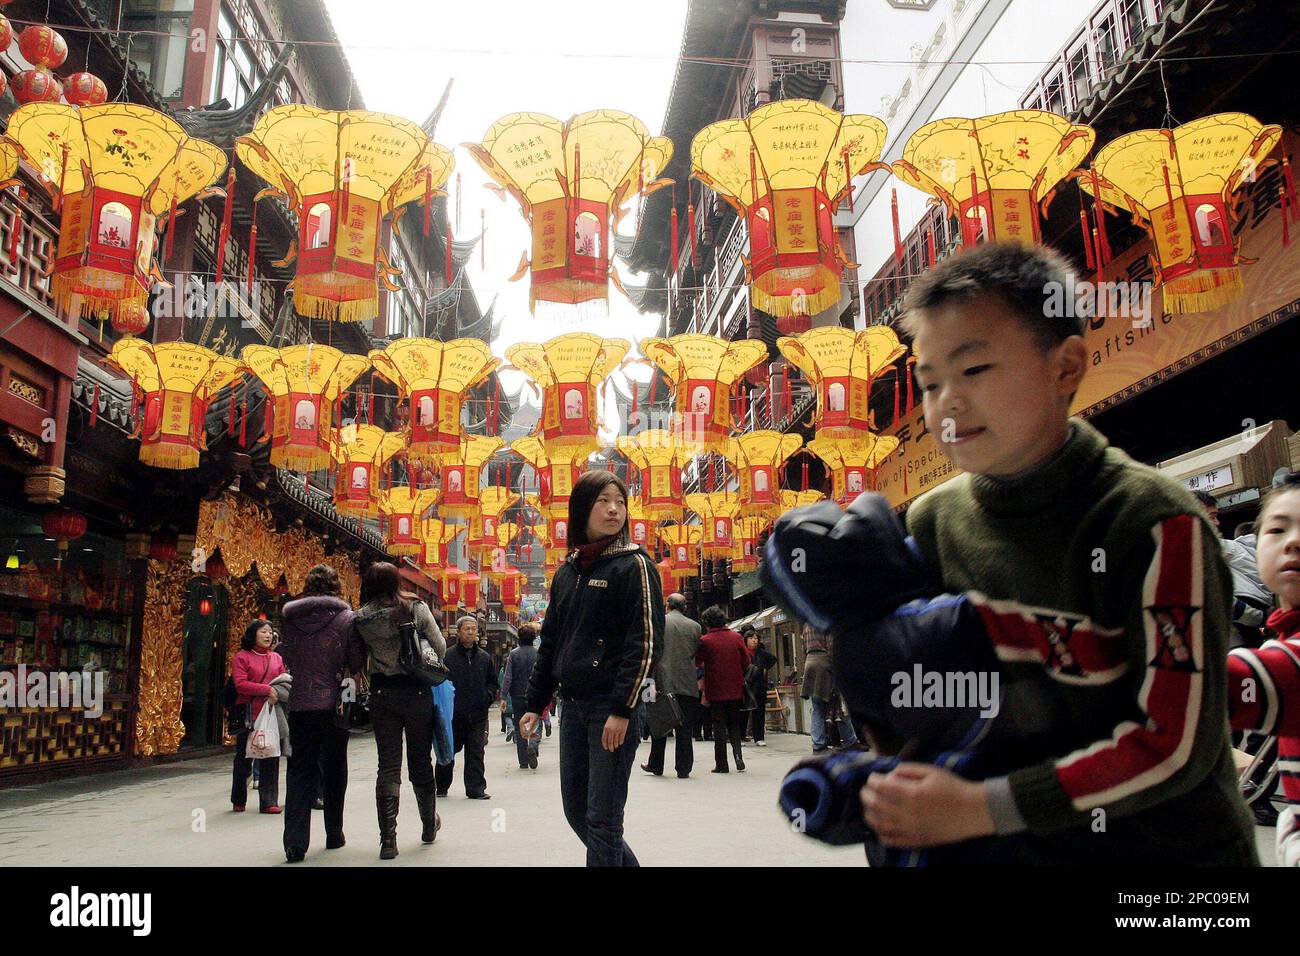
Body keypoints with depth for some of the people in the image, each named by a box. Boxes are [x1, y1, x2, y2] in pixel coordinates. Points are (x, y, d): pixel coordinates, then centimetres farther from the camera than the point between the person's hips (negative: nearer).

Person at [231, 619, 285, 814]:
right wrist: (267, 690, -19)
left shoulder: (276, 658, 14)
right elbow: (240, 684, -12)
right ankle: (238, 801, 23)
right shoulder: (242, 657, -1)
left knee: (271, 759, 1)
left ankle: (269, 801, 5)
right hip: (248, 715, -4)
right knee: (244, 759, 8)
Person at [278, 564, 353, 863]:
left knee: (300, 771, 6)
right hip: (333, 704, -2)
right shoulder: (345, 618, -8)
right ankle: (334, 834, 21)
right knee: (334, 770, 13)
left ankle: (295, 841, -3)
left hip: (299, 705, 2)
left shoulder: (291, 617, 2)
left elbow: (286, 658, 10)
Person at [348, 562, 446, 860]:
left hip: (381, 694, 1)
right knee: (420, 761, 14)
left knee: (388, 765, 4)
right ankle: (429, 825, 31)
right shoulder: (416, 608, -6)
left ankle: (388, 840, -1)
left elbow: (355, 663, 3)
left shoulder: (359, 618, -1)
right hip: (417, 692, -1)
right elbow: (440, 647, 1)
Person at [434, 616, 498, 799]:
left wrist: (488, 696, 3)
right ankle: (441, 787, 25)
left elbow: (492, 681, 19)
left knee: (476, 752, 3)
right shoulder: (448, 656, -3)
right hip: (453, 714, -2)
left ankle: (476, 789, 9)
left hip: (478, 714, 2)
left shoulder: (484, 657, 10)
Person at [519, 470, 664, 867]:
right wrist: (534, 704, 14)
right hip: (573, 706, 7)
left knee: (601, 818, -2)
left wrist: (622, 710, -18)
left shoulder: (634, 565, -6)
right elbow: (550, 643, 18)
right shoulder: (566, 573, 13)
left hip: (614, 707, -7)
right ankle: (625, 863, 33)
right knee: (575, 810, 14)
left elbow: (646, 642, -13)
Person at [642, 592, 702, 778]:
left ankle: (655, 765, 19)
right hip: (688, 685, 1)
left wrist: (651, 681, -9)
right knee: (684, 728, 5)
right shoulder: (694, 626, 5)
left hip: (663, 683, -1)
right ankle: (683, 768, 5)